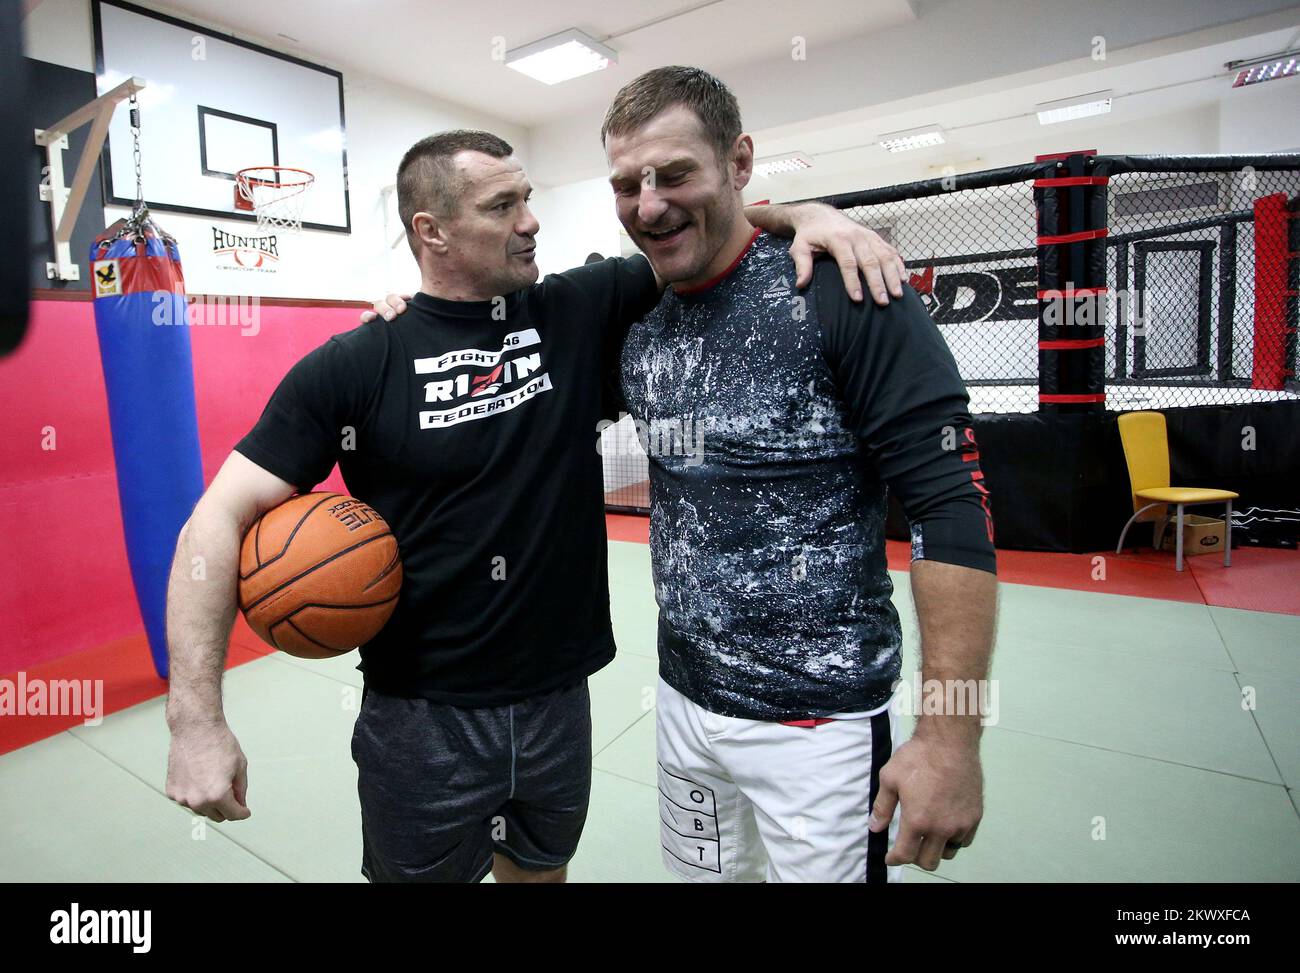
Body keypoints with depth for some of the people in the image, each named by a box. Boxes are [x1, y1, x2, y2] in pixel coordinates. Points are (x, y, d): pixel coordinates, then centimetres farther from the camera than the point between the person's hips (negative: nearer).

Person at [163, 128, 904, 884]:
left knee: (540, 870, 25)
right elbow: (223, 517, -11)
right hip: (420, 717, -2)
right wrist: (198, 718, -18)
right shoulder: (354, 366, -11)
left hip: (559, 700, 3)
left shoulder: (581, 314, -3)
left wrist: (805, 215, -16)